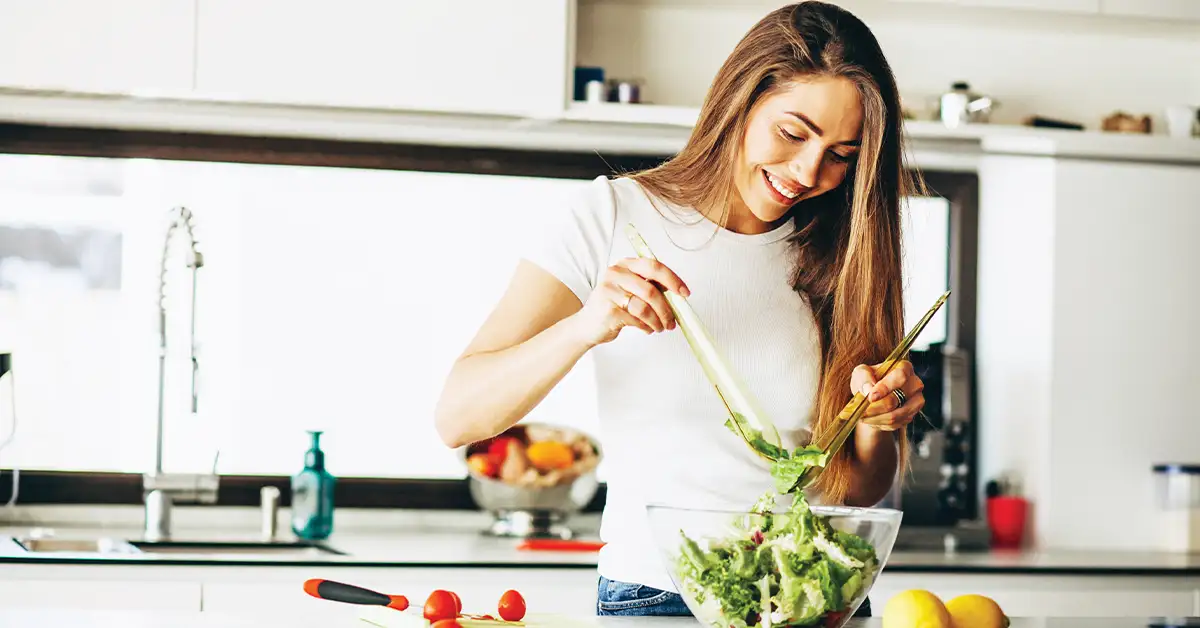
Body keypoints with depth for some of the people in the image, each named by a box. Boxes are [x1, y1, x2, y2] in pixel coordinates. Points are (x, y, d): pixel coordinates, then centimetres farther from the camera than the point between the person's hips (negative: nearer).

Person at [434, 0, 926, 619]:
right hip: (651, 596, -2)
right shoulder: (613, 217, 0)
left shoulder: (839, 256, 9)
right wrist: (585, 327, -23)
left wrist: (877, 422, -8)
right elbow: (457, 418, -8)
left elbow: (857, 492, 13)